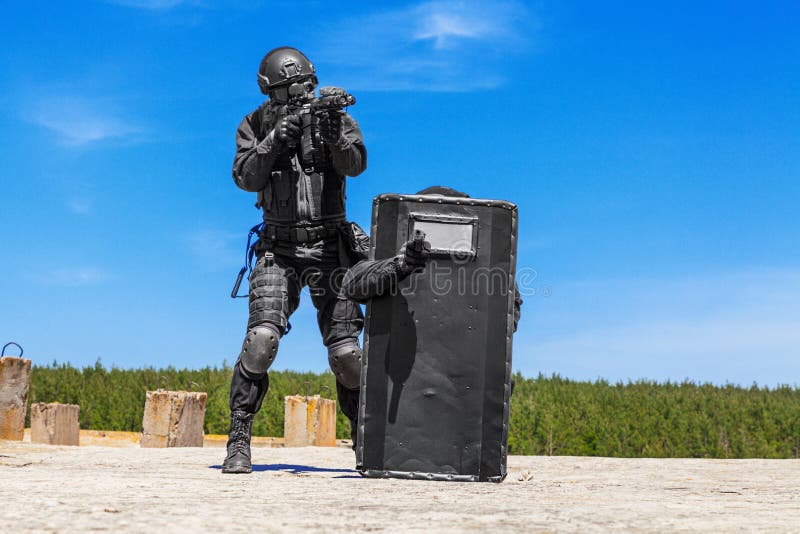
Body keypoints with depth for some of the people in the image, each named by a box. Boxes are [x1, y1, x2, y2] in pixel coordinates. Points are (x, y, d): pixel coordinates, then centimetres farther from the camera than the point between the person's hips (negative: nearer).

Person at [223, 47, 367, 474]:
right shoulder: (255, 126, 4)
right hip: (279, 251, 0)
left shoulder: (334, 119, 0)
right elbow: (246, 178, -10)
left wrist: (334, 135, -36)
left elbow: (355, 164, -17)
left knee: (345, 353, -3)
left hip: (329, 250, 0)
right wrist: (274, 140, -23)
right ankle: (238, 442, -10)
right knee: (261, 339, -18)